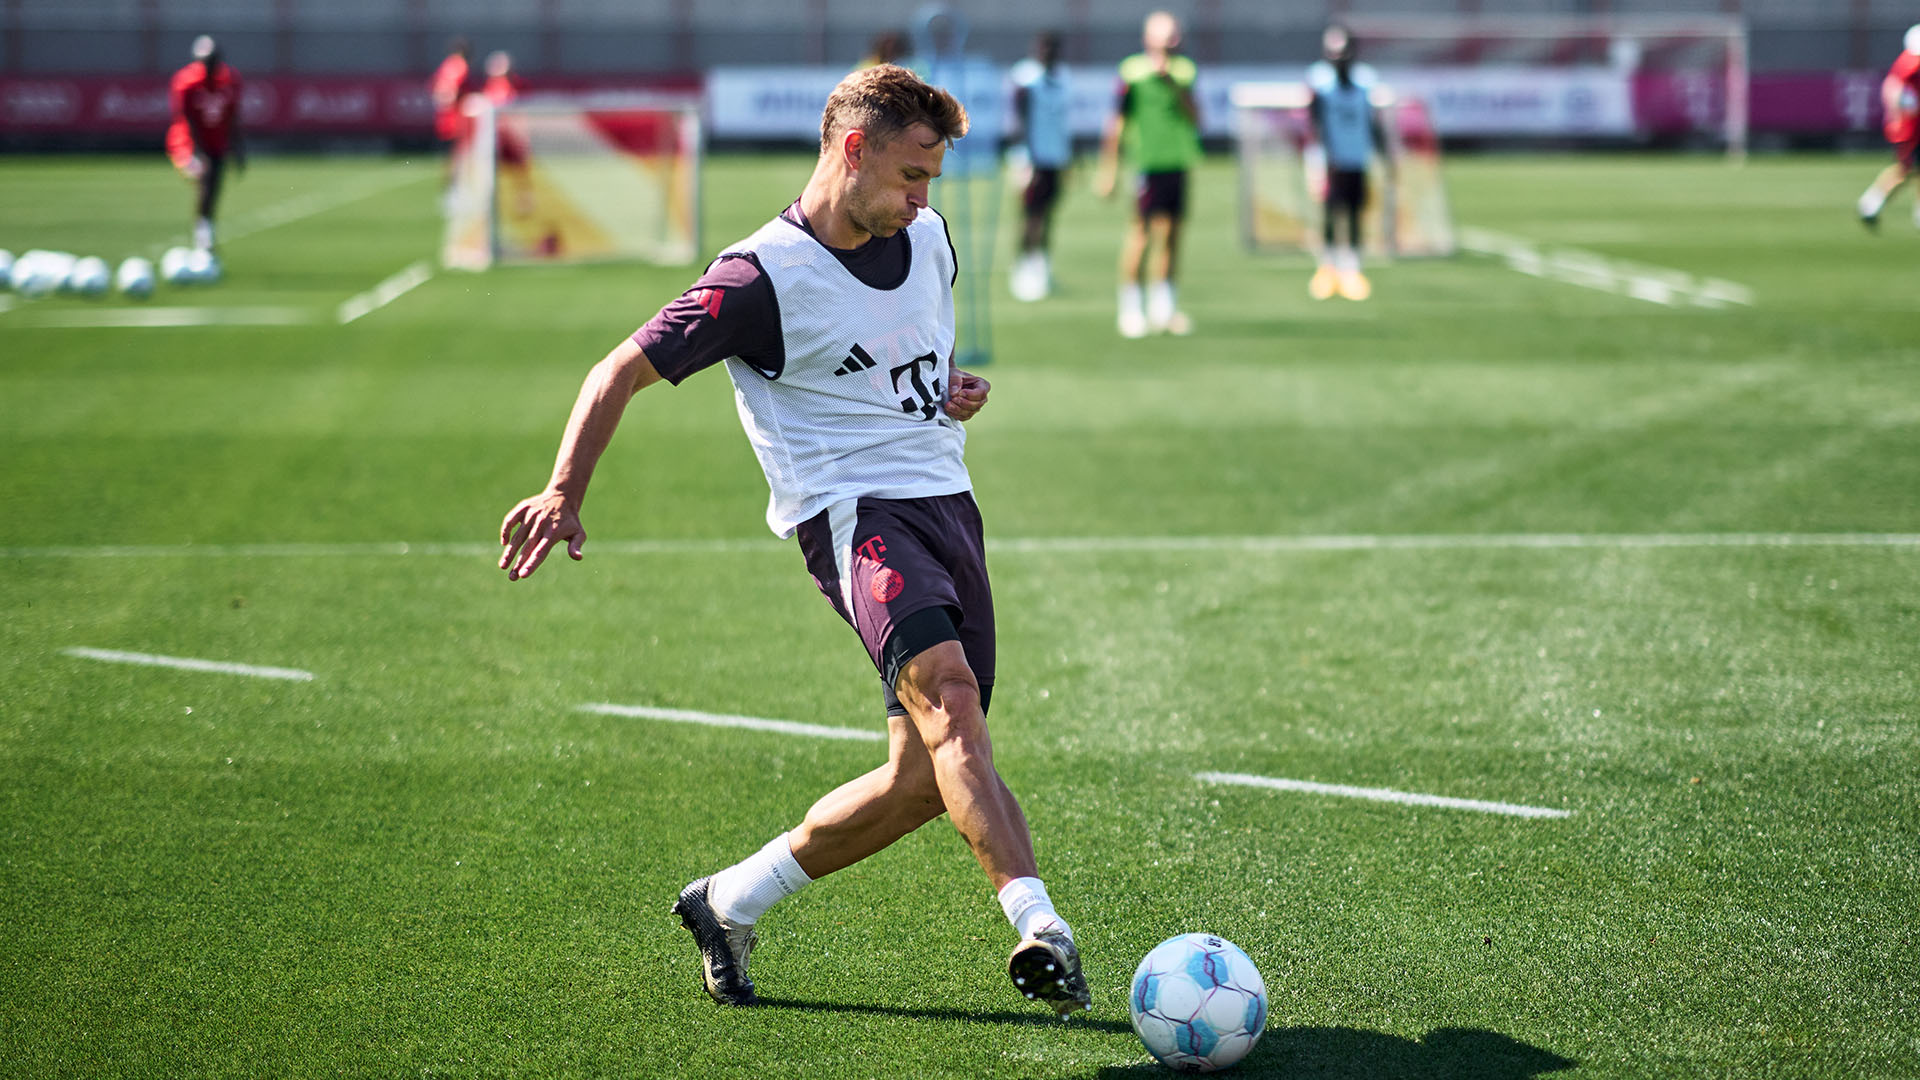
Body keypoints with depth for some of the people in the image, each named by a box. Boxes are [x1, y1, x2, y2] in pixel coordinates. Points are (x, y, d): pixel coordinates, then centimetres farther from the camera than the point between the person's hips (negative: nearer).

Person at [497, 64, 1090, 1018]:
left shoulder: (927, 237, 12)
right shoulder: (762, 277, -10)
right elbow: (622, 371, -7)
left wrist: (959, 386, 11)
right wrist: (565, 492, -20)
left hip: (948, 505, 7)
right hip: (852, 511, -7)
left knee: (926, 778, 1)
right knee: (946, 690, -33)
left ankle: (728, 903, 19)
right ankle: (1037, 925, -46)